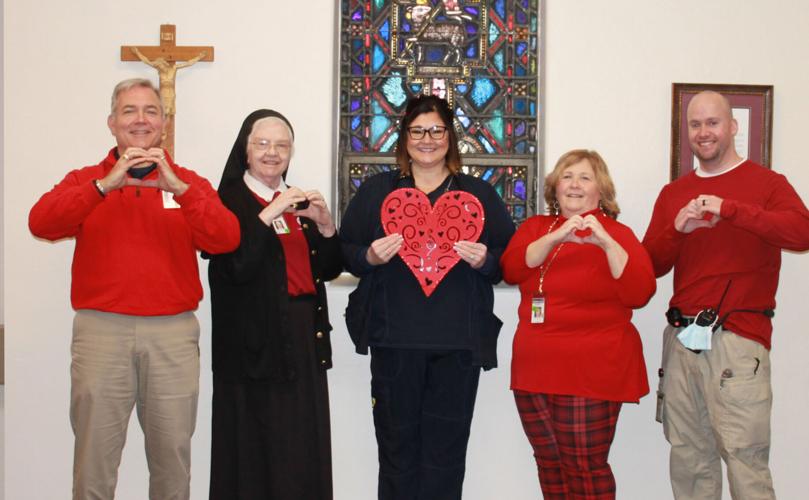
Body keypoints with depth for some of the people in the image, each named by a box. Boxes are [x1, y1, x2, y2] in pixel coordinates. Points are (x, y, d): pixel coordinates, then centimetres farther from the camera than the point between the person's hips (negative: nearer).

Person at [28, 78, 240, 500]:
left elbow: (226, 239, -7)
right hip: (101, 328, 0)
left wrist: (176, 187, -18)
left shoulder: (188, 183, 10)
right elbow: (41, 223, -9)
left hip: (174, 331, 1)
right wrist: (107, 184, -18)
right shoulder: (86, 180, 10)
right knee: (94, 455, 3)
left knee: (172, 453, 7)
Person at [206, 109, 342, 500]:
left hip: (304, 335, 6)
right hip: (256, 339, -6)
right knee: (257, 447, -4)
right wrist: (270, 214, -21)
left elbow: (329, 269, 12)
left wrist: (325, 225, -4)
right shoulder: (228, 200, -4)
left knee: (304, 445, 5)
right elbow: (235, 267, -18)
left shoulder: (298, 202, 16)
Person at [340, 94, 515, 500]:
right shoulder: (376, 191, 11)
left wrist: (485, 259, -12)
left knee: (446, 451, 3)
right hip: (395, 339, 0)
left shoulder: (479, 194, 11)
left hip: (458, 343, 0)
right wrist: (370, 257, -13)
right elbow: (345, 253, 7)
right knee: (397, 445, 4)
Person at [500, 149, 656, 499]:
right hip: (534, 369, 5)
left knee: (586, 469, 0)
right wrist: (555, 238, -19)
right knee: (550, 465, 14)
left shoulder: (615, 234, -2)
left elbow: (639, 294, -14)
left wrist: (606, 242, -23)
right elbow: (511, 271, -7)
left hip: (591, 372, -5)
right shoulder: (534, 227, 11)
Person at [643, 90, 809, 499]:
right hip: (681, 338, 5)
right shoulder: (673, 193, 15)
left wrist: (729, 209, -22)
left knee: (744, 458, -9)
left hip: (737, 339, -4)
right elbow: (650, 266, 11)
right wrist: (677, 229, -7)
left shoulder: (766, 182, 1)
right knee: (688, 458, 8)